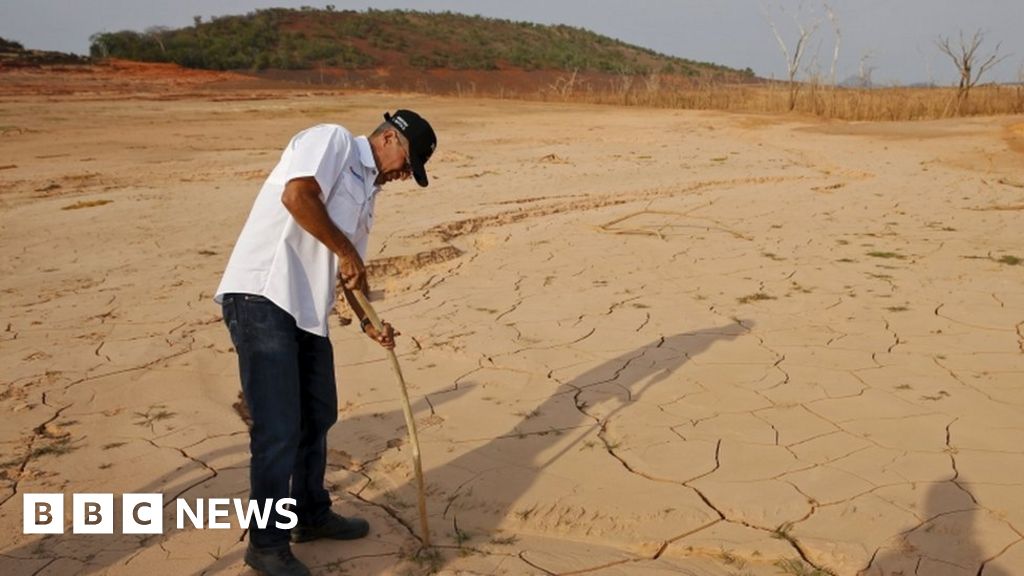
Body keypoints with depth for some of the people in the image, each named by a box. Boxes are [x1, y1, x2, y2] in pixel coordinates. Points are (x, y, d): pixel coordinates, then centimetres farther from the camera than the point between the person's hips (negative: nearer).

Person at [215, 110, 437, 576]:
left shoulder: (367, 192, 22)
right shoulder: (333, 139, -3)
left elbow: (348, 272, 23)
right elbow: (296, 195, -21)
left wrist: (367, 322, 10)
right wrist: (347, 252, -12)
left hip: (307, 310, 10)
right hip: (261, 298, -9)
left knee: (318, 414, 17)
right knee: (279, 428, -6)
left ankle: (310, 515, 36)